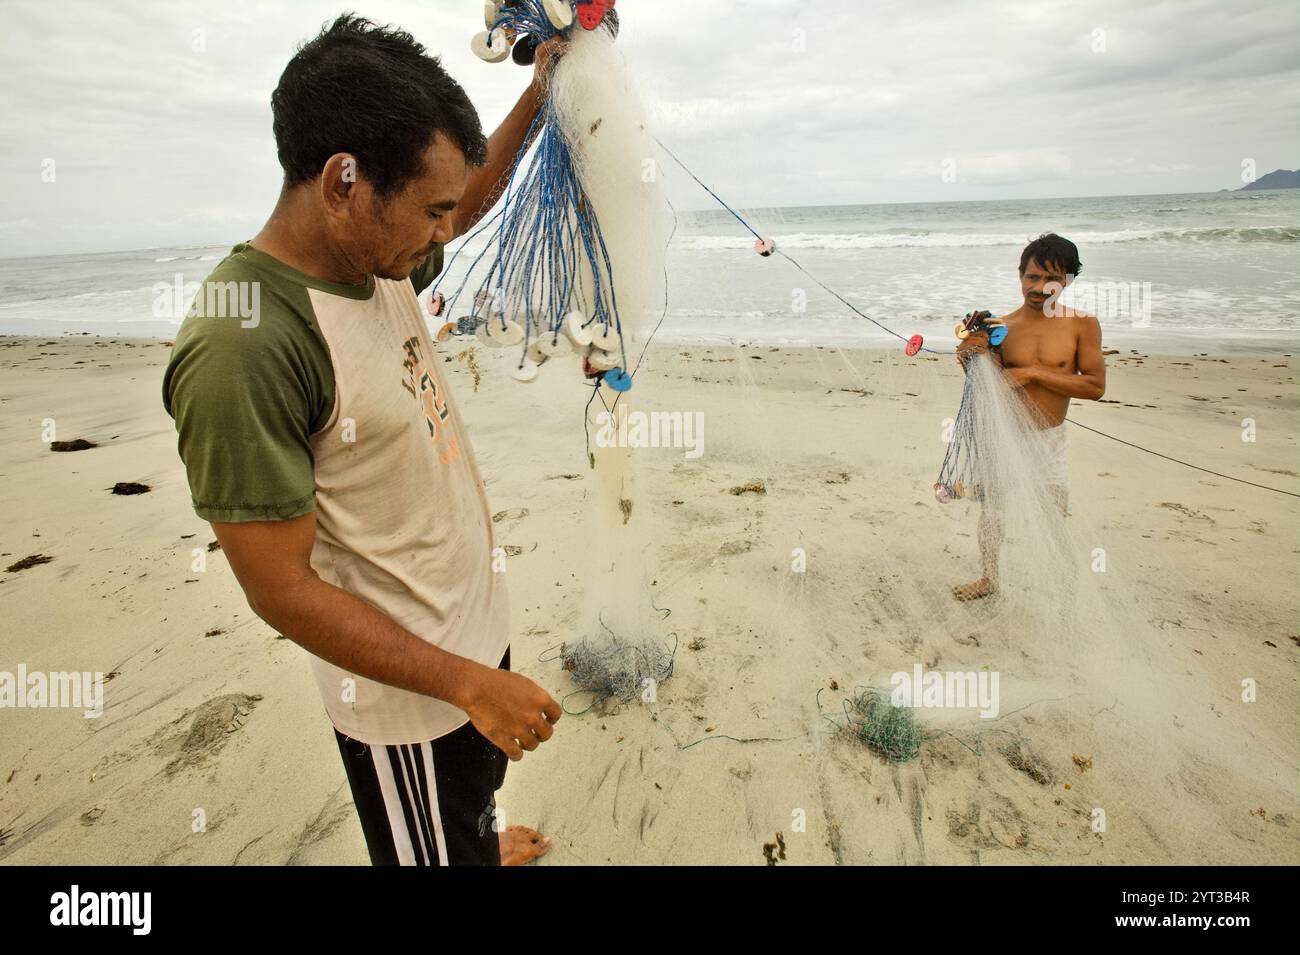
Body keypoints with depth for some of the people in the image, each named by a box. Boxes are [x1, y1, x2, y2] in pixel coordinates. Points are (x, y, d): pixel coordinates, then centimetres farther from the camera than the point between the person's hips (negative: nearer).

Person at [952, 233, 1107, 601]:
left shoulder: (1082, 325, -7)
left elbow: (1096, 386, -13)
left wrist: (1034, 373, -20)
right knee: (990, 511, 10)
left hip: (1048, 437, -1)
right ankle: (988, 578, 30)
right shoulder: (1002, 327, -4)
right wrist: (973, 362, -22)